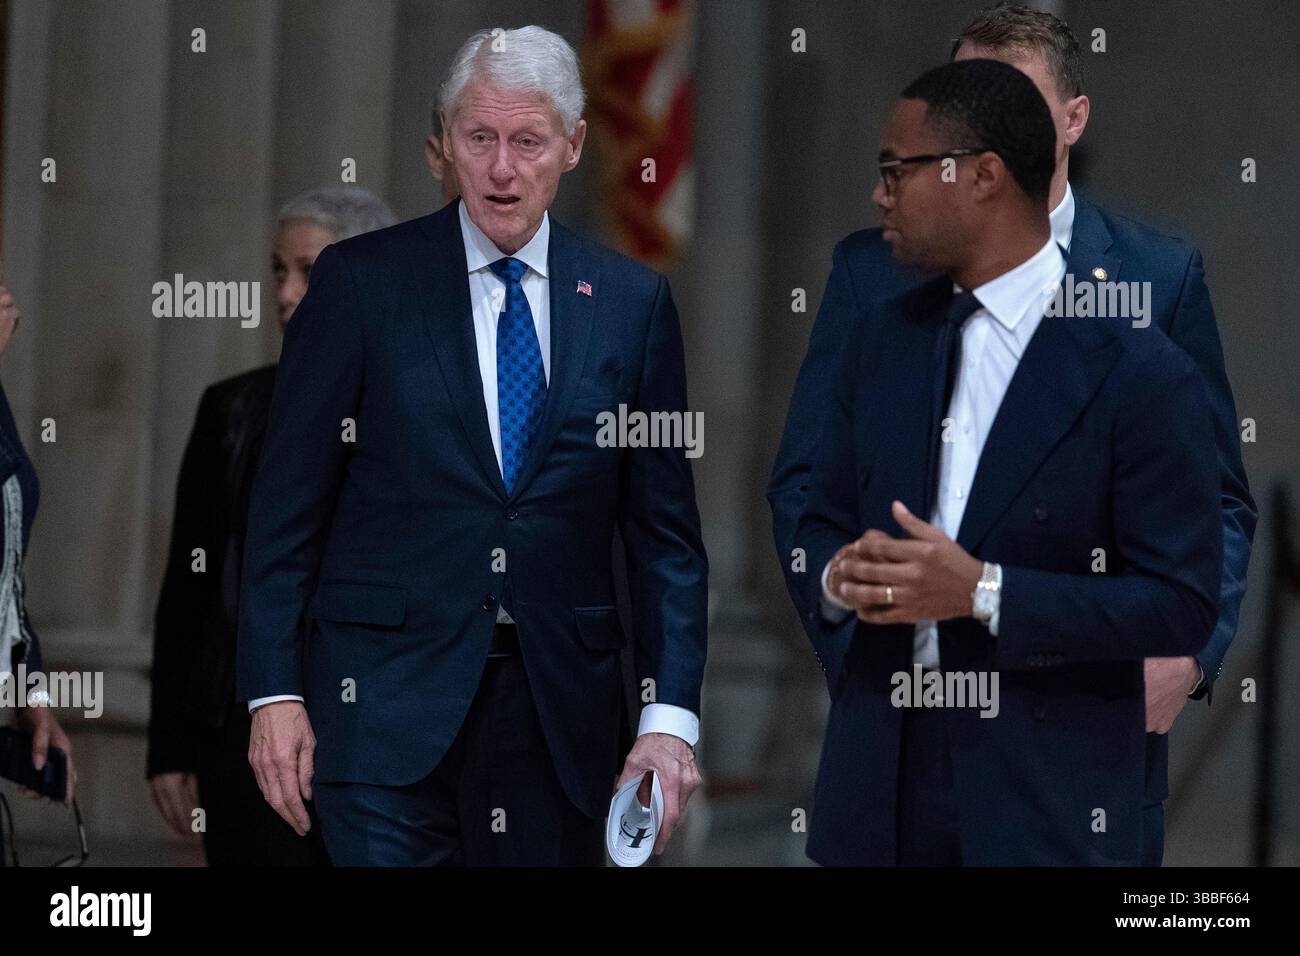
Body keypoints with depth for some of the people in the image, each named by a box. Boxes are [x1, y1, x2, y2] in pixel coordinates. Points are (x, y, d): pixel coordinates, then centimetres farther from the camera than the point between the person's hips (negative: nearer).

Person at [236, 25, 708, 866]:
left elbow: (666, 531, 7)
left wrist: (671, 717, -2)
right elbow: (288, 504, 1)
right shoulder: (361, 281, 1)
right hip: (387, 701, -2)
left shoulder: (633, 302, 7)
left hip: (560, 706, 2)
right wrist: (273, 692, -6)